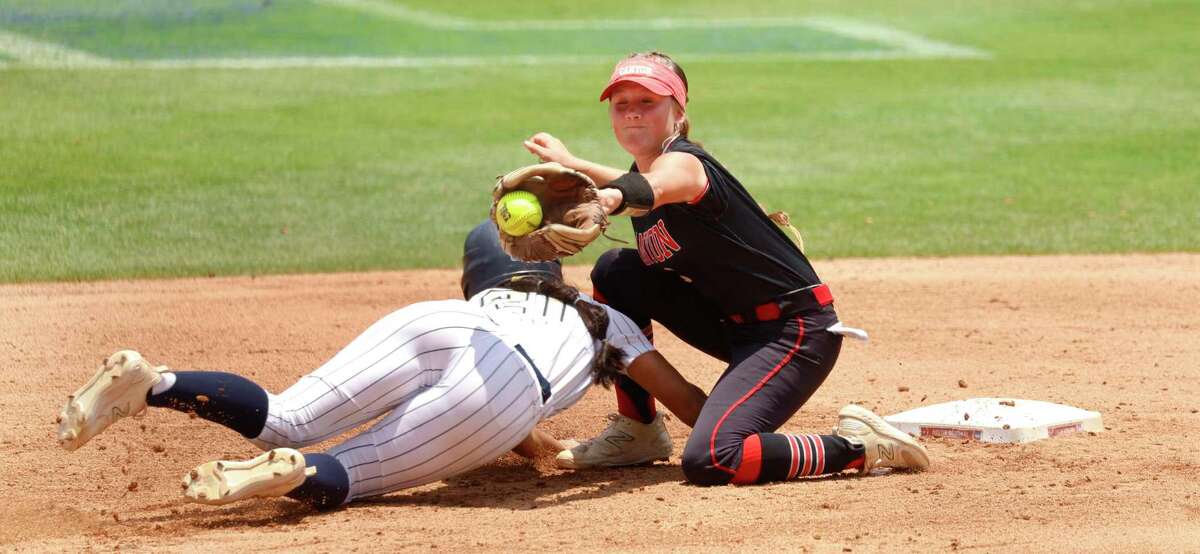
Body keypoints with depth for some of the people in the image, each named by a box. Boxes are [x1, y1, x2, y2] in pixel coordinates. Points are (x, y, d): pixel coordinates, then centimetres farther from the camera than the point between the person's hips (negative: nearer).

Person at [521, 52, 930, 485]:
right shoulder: (648, 169, 6)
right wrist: (572, 165, 22)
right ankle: (638, 432, 12)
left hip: (795, 332, -9)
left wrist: (611, 197, -66)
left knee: (709, 461, -26)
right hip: (735, 327, 9)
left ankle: (857, 447, -8)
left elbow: (648, 191, -44)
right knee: (615, 271, 4)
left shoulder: (683, 163, -20)